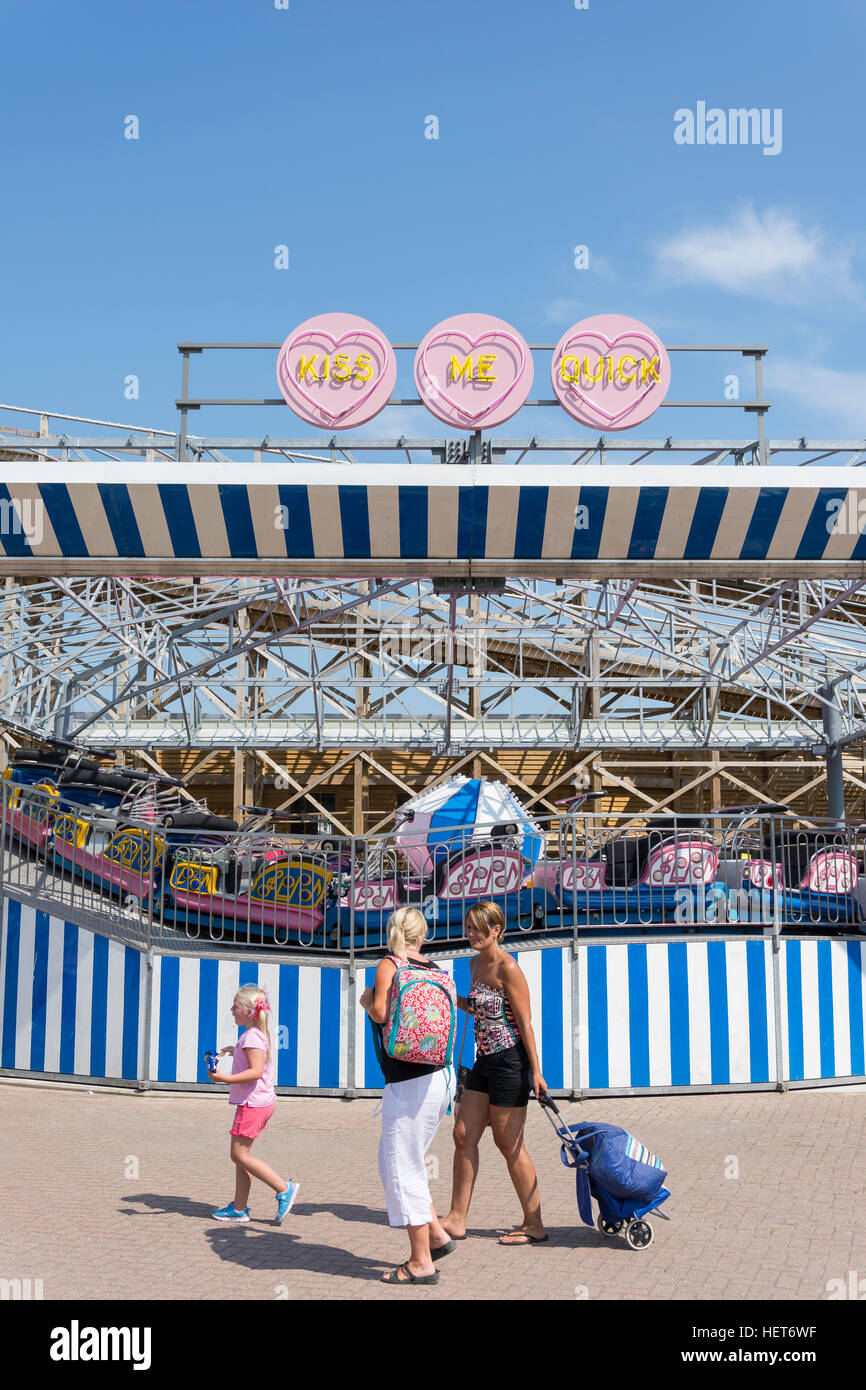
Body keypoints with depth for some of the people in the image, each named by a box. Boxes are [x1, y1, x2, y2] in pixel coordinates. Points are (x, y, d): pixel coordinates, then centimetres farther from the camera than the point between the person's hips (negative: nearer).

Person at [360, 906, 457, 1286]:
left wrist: (365, 1000, -1)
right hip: (440, 1075, 8)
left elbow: (381, 1013, -21)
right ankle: (436, 1234, 21)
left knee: (402, 1168, 2)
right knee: (399, 1163, 21)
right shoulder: (435, 970, 10)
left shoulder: (389, 966, -8)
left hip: (410, 1083, -8)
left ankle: (421, 1262, 7)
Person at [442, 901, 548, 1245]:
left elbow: (524, 1021, -17)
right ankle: (457, 1220, 17)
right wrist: (456, 1001, 9)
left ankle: (534, 1226, 12)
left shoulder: (508, 969, -16)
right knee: (464, 1136, 9)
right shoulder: (476, 964, 10)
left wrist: (536, 1071, -19)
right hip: (485, 1061, 9)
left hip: (510, 1062, -9)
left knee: (509, 1144, -1)